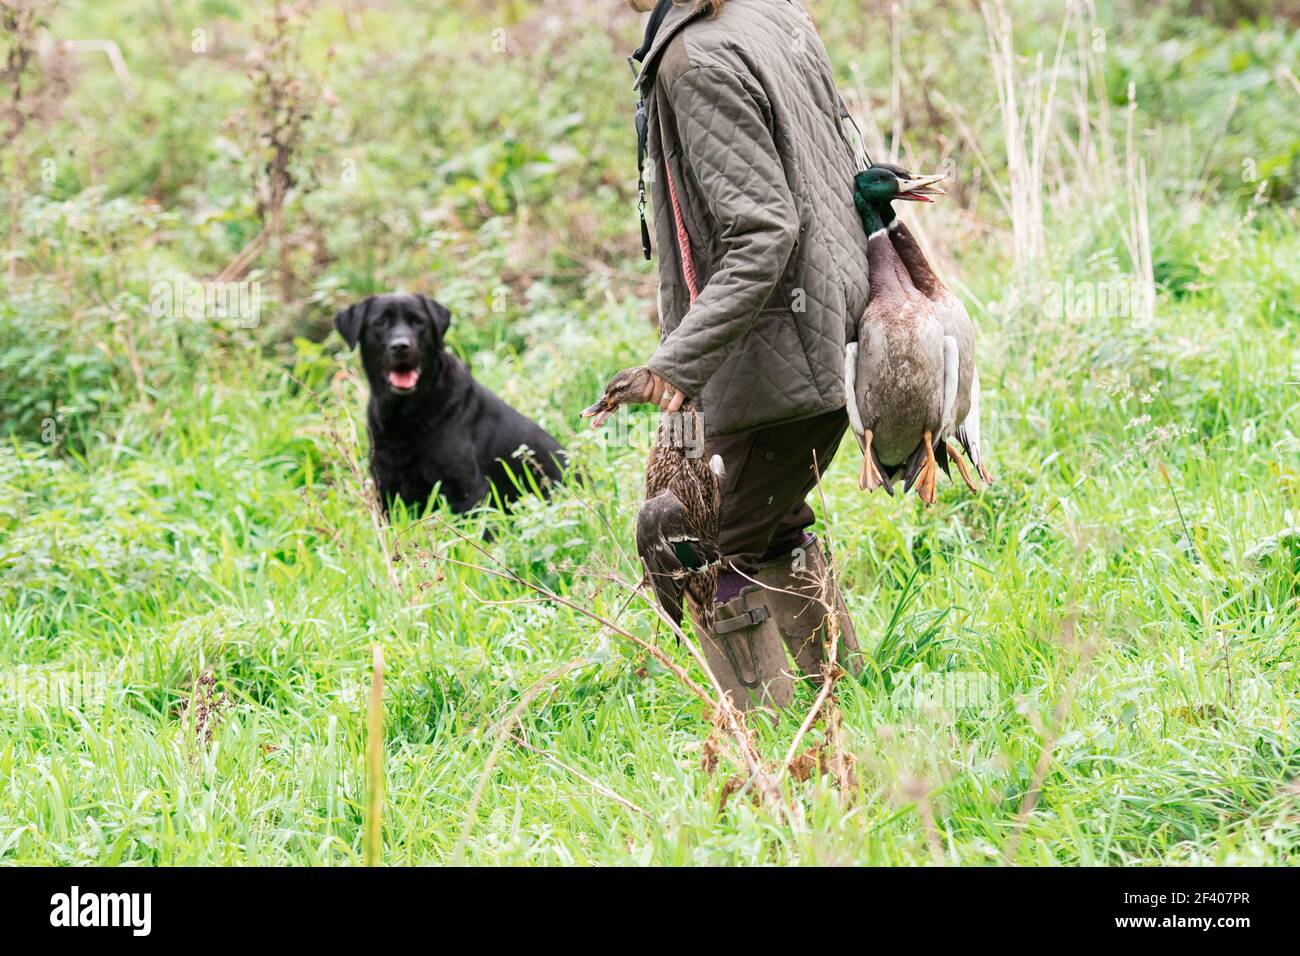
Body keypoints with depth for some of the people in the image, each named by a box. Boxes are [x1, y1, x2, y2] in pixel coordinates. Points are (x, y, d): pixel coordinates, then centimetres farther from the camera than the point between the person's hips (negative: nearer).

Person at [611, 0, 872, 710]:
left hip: (778, 350, -10)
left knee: (712, 555, 3)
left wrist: (682, 357, -26)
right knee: (772, 529, 25)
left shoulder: (699, 59, -21)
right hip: (834, 329, 10)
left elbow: (761, 235, -24)